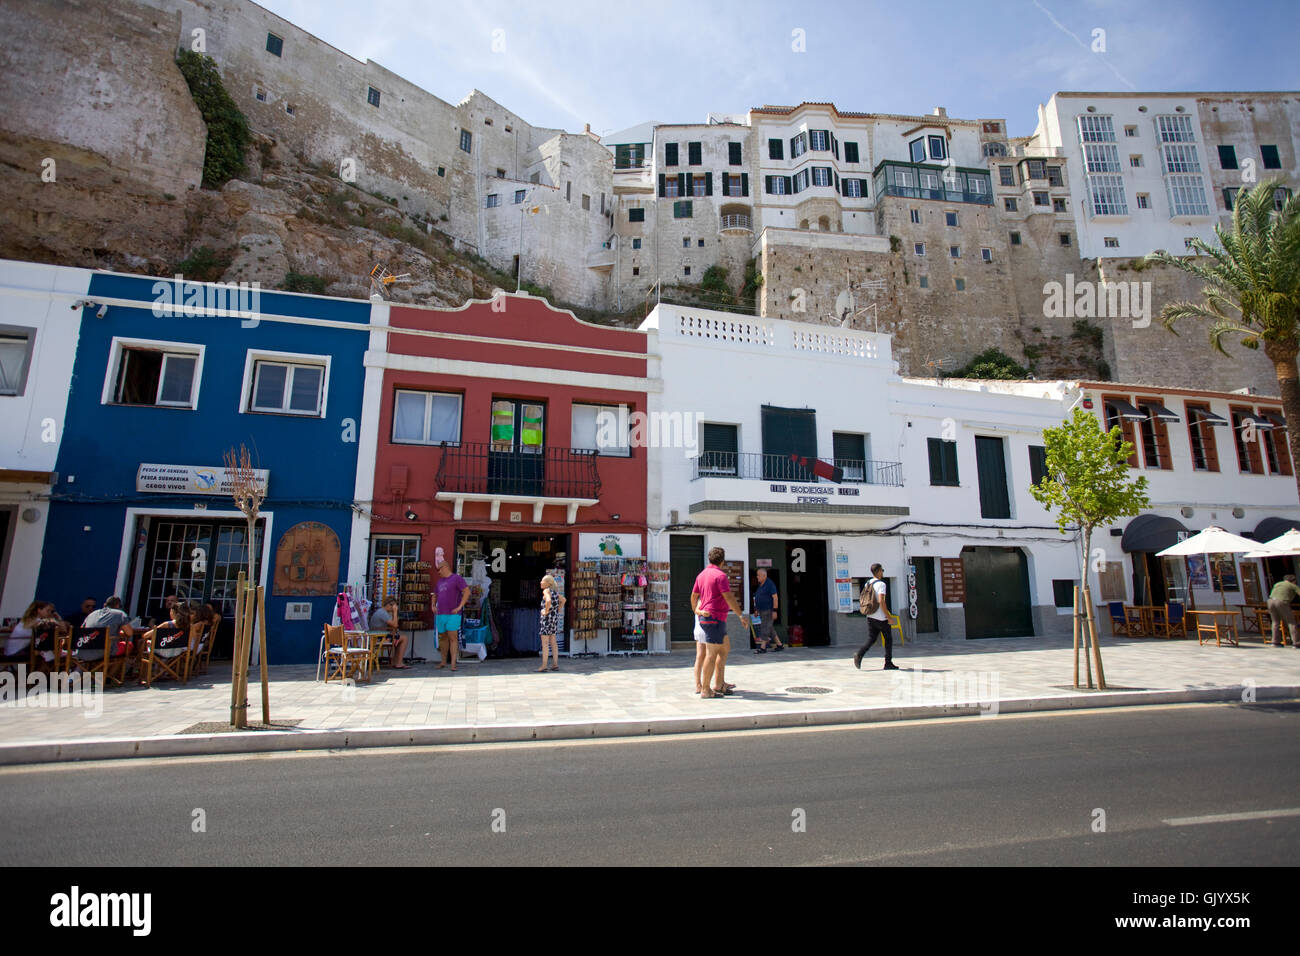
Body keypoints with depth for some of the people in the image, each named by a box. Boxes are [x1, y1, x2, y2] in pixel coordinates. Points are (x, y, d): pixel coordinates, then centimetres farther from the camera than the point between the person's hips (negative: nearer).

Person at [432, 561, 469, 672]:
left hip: (452, 614, -7)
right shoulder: (440, 581, 18)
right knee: (442, 637, 11)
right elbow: (435, 595, 32)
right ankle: (443, 662, 22)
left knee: (453, 638, -8)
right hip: (440, 614, 7)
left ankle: (453, 664, -10)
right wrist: (433, 606, 14)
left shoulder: (456, 578, -4)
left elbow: (467, 592, -12)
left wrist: (459, 607, -16)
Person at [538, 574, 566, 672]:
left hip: (548, 617, -8)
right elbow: (563, 600, 23)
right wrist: (557, 610, 17)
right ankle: (555, 664, 13)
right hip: (555, 617, 8)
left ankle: (544, 665, -2)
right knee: (553, 641, 12)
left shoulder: (546, 591, -11)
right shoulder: (554, 591, 13)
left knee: (545, 642, -4)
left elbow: (548, 601, -30)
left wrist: (546, 611, -18)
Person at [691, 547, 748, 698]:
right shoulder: (720, 575, -13)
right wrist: (741, 615, -12)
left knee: (725, 648, 17)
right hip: (714, 619, -9)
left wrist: (695, 611, 38)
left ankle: (718, 684, 20)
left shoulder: (701, 575, 13)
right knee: (711, 654, -5)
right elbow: (729, 598, -17)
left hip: (704, 618, 9)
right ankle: (706, 689, -2)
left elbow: (693, 596, 22)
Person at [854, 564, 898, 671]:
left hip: (870, 617, 6)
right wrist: (888, 616, -15)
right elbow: (881, 601, -22)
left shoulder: (867, 584, 11)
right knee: (888, 639, 10)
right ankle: (888, 663, 13)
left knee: (871, 640, 7)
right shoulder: (881, 584, -13)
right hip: (881, 618, -6)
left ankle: (859, 655, -14)